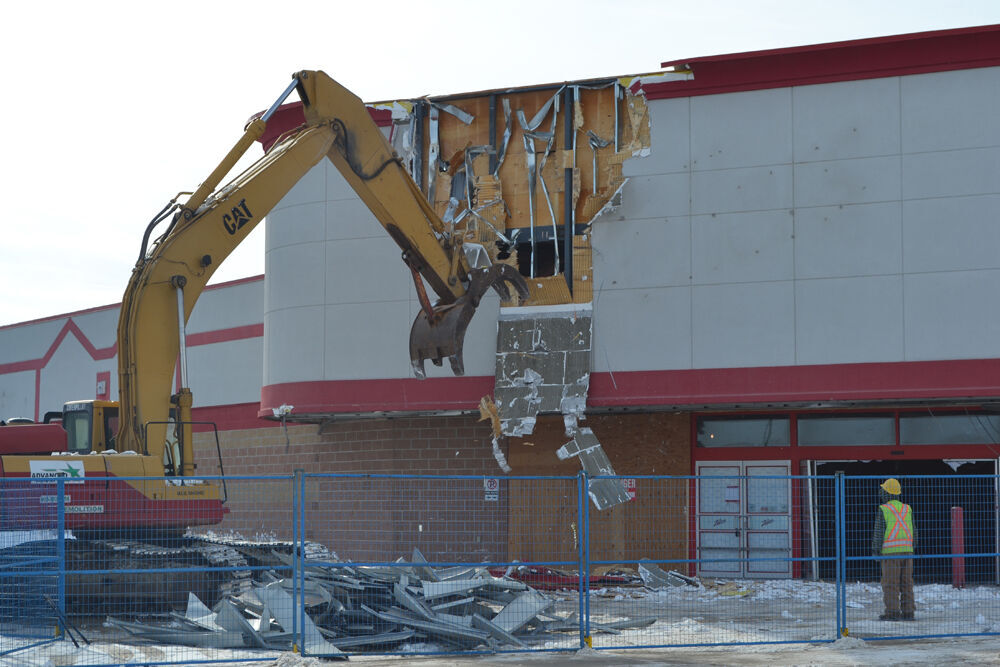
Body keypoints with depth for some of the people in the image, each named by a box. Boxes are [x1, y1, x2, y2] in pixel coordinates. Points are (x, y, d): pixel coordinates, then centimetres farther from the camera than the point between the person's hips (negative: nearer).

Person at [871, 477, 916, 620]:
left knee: (890, 583, -3)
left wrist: (875, 550, -1)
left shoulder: (883, 510, -4)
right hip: (906, 550, 5)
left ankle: (892, 612, -7)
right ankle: (908, 612, 6)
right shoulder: (907, 509, 11)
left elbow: (879, 532, -7)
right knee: (906, 582, 7)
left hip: (890, 551, -5)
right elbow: (913, 532, 14)